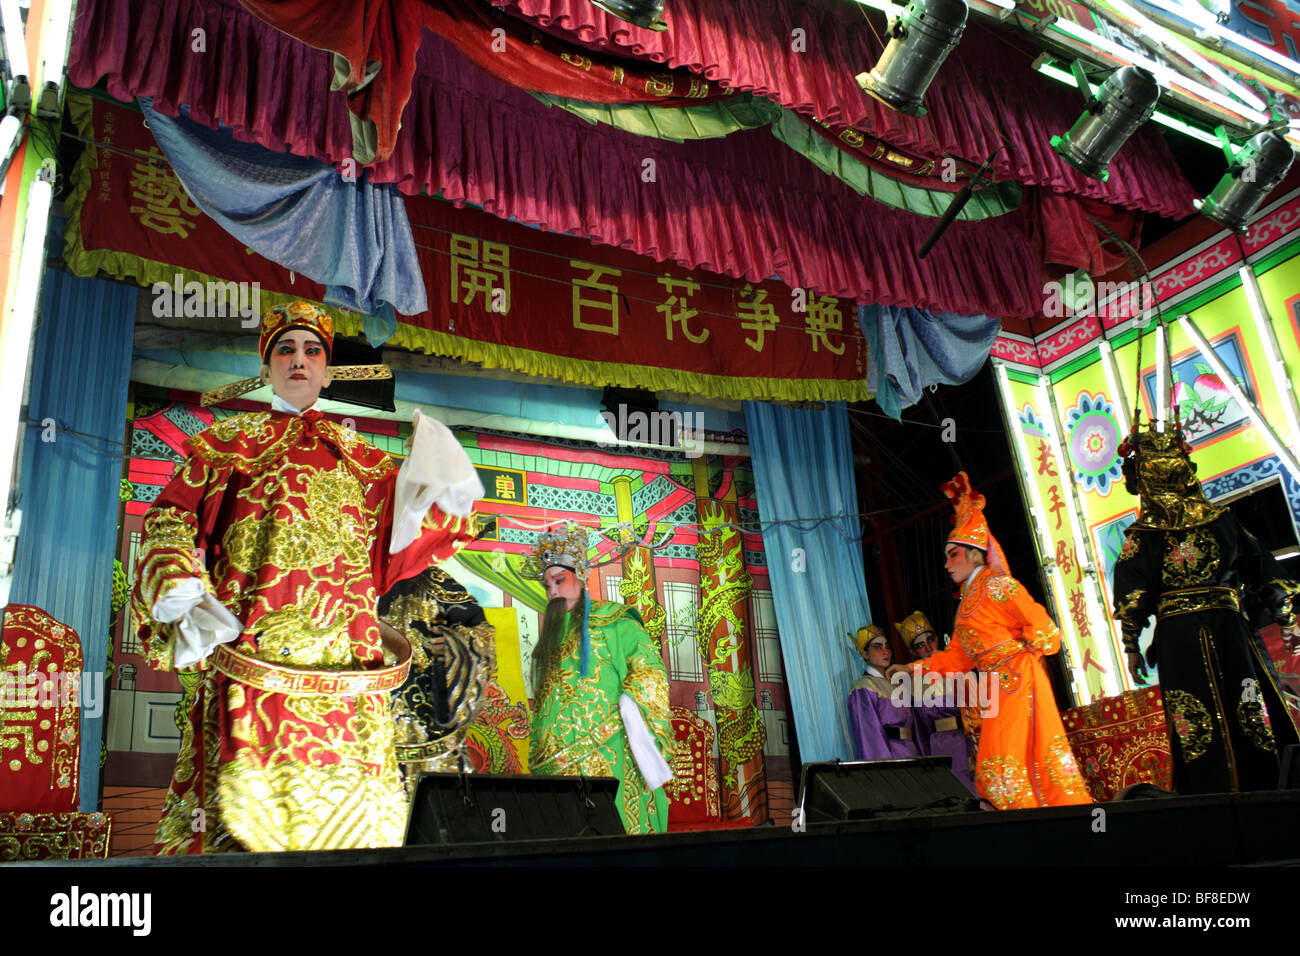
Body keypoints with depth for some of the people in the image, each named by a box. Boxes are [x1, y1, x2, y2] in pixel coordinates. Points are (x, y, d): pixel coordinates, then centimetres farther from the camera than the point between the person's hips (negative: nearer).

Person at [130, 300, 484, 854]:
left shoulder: (356, 456, 23)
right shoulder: (230, 441, 18)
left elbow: (385, 556, 17)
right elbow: (169, 517, 8)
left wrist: (434, 500, 2)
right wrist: (179, 592, -10)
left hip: (342, 656, 2)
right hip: (255, 644, -2)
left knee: (344, 805, -4)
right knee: (247, 787, -12)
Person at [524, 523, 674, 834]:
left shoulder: (608, 619, 3)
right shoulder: (554, 632, 23)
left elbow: (647, 662, -8)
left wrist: (632, 711, -18)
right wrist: (536, 756, 17)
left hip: (602, 754, -6)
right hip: (555, 761, 7)